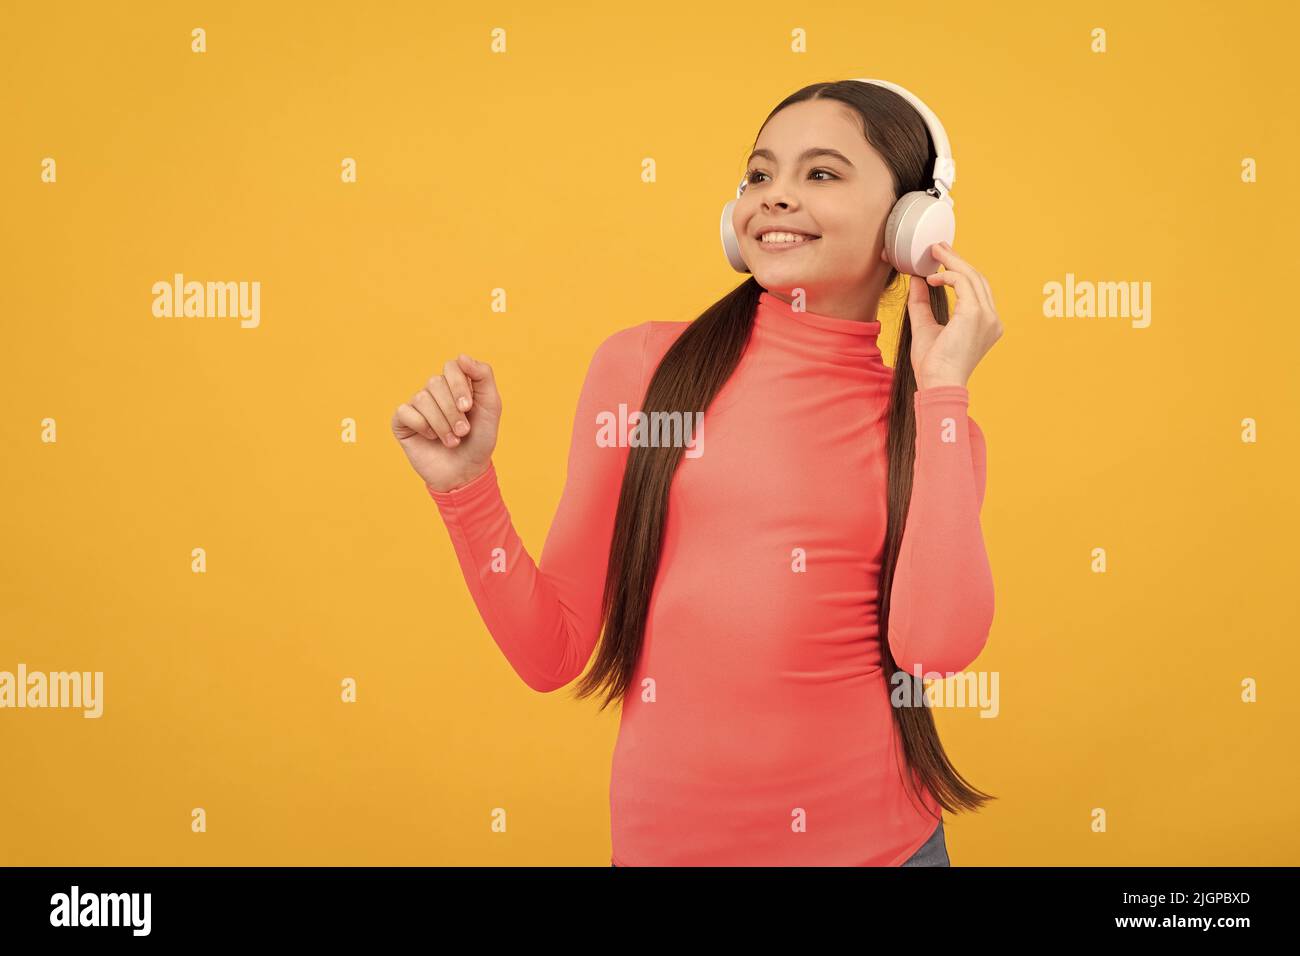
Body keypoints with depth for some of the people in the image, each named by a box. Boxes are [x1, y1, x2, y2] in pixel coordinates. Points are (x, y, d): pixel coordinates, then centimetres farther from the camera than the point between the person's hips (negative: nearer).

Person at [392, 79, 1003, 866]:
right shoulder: (642, 365, -3)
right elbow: (552, 653, 0)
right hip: (668, 836, 0)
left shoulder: (931, 421, 0)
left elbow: (939, 643, -18)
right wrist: (465, 483, -14)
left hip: (876, 836, 1)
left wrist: (941, 386, -12)